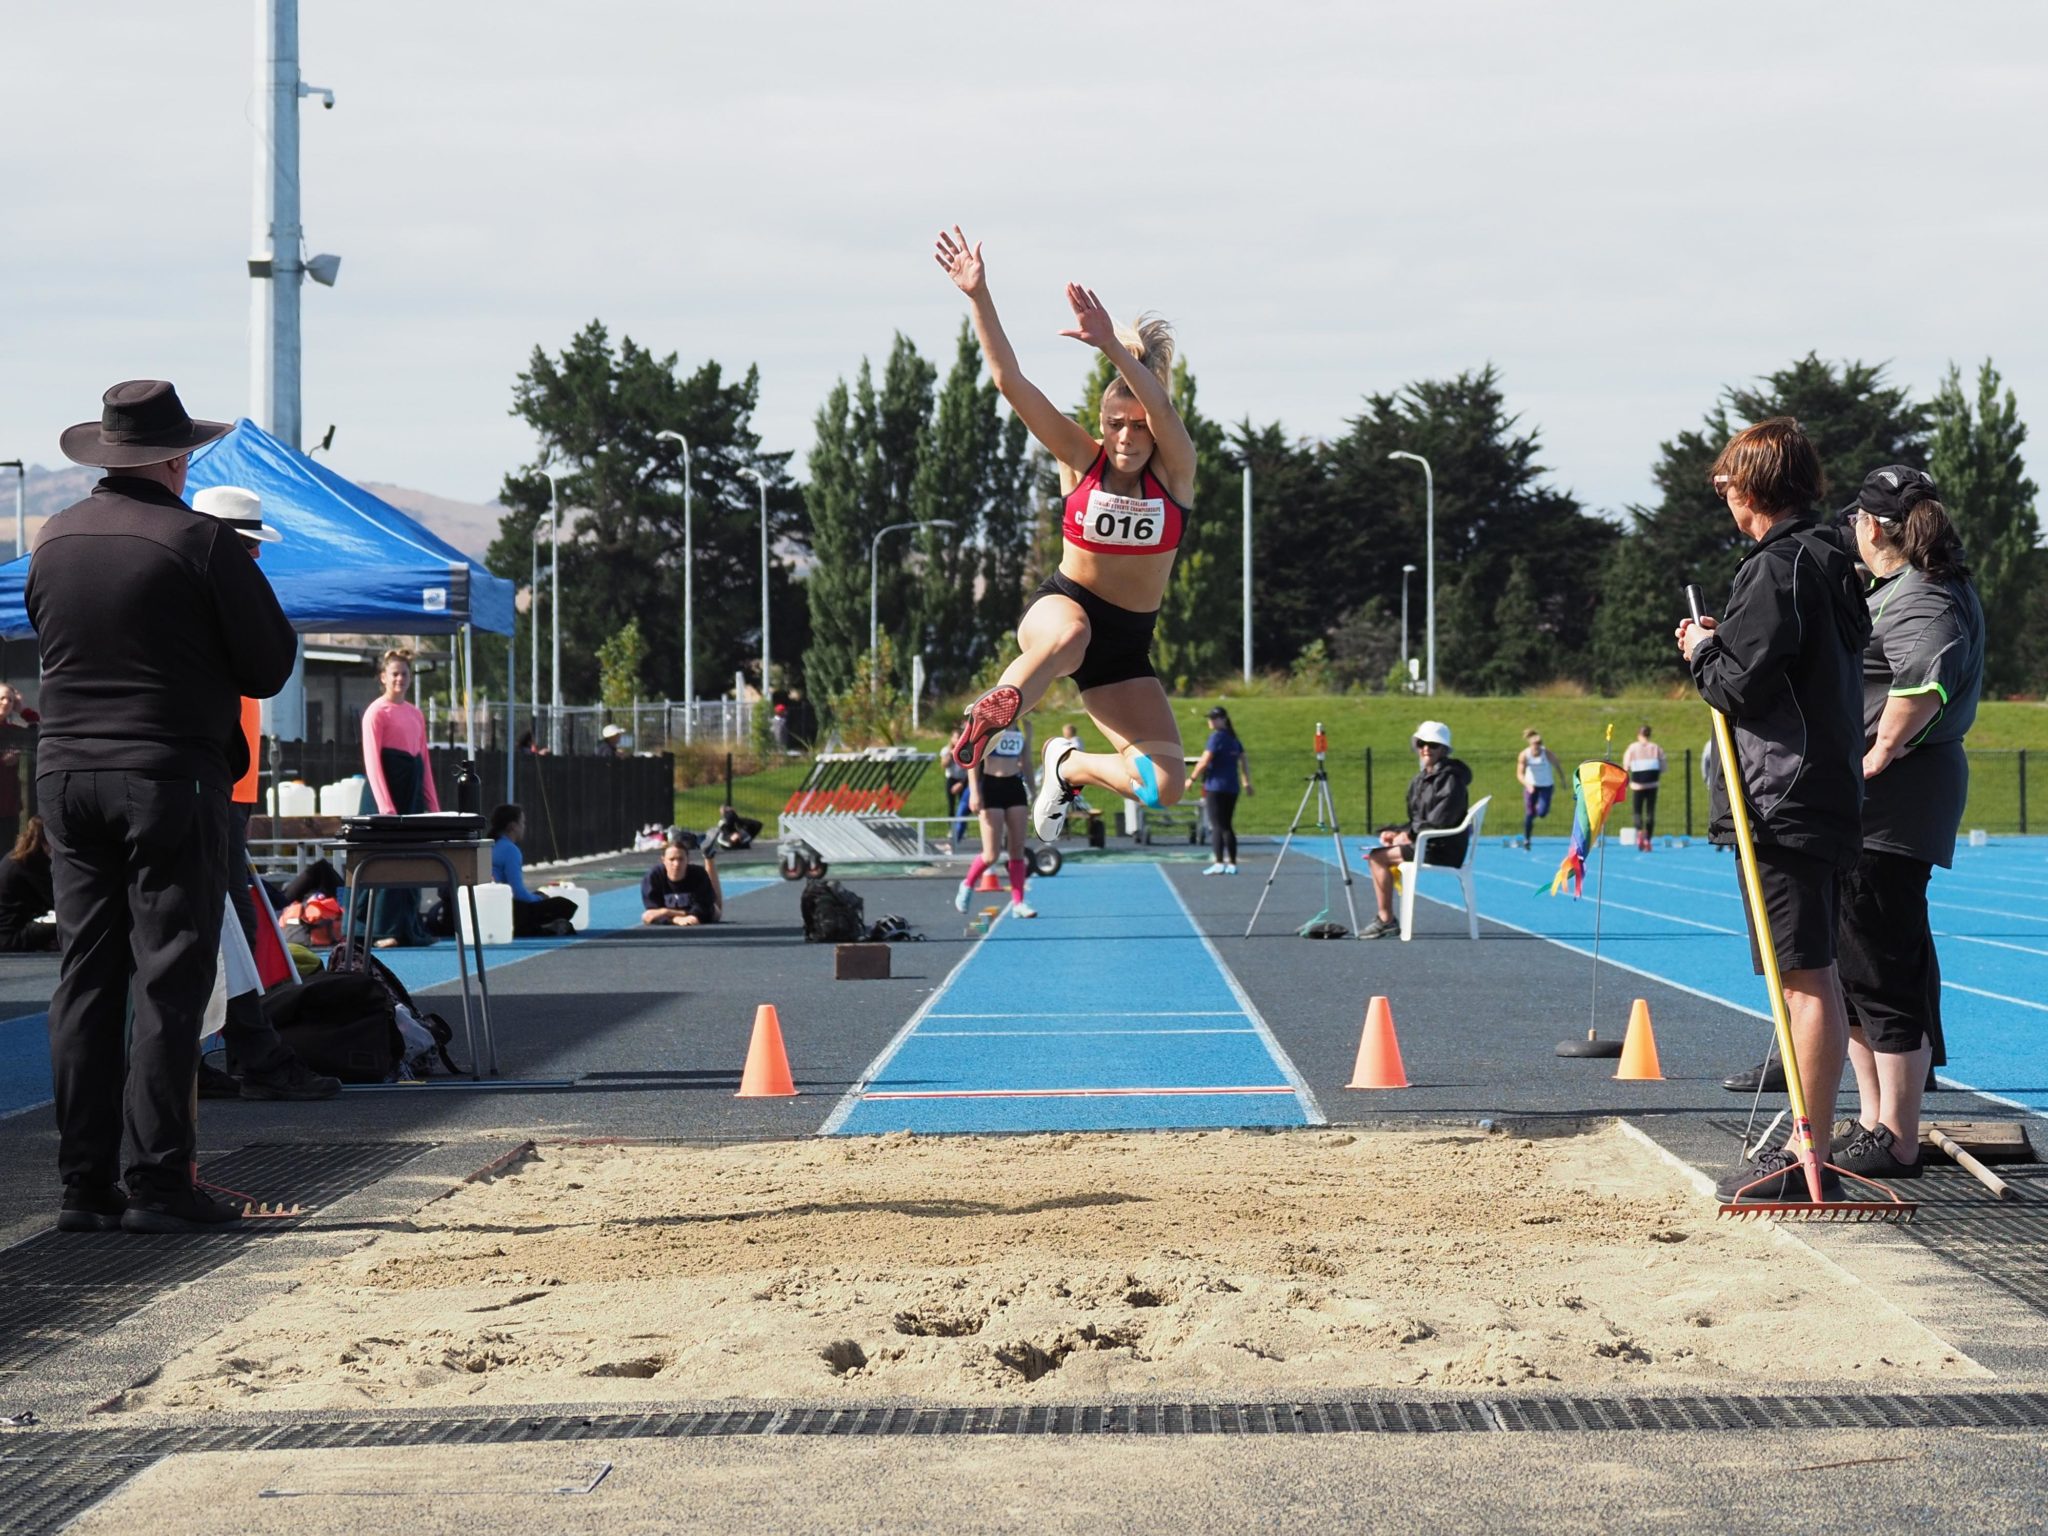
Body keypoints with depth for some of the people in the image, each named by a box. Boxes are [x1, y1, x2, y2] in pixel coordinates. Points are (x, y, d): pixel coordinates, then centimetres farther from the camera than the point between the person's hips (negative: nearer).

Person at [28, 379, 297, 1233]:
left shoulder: (53, 541, 8)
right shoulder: (199, 542, -10)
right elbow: (270, 666, -6)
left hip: (67, 777, 5)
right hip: (172, 779, -5)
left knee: (85, 978, 8)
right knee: (169, 983, -2)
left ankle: (84, 1182, 7)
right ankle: (158, 1183, -4)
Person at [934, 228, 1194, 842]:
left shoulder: (1174, 469, -7)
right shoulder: (1081, 457, -6)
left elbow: (1163, 410, -30)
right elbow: (1010, 381, -15)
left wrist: (1114, 348, -48)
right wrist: (978, 296, -26)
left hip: (1128, 643, 3)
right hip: (1063, 603, -3)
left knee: (1164, 786, -10)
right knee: (1067, 635, -44)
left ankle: (1069, 765, 17)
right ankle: (995, 709, -28)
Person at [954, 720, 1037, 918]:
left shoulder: (1023, 726, 9)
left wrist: (1032, 790, 14)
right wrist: (974, 792, -16)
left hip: (1015, 786, 5)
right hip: (991, 786, -5)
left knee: (1017, 850, 1)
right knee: (991, 855, -6)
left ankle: (1018, 902, 4)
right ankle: (967, 885, 21)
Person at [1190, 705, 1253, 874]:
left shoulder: (1217, 737, -10)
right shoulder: (1233, 738, 13)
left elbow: (1205, 760, -16)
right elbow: (1244, 760, 16)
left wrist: (1192, 778, -8)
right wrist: (1247, 782, 21)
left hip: (1216, 787, -7)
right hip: (1232, 788, 7)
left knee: (1217, 826, -6)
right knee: (1226, 825, 12)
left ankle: (1219, 863, -12)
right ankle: (1232, 864, 10)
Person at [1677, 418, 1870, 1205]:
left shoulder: (1777, 569, -14)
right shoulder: (1828, 566, 15)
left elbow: (1743, 688, -19)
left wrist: (1703, 651, -1)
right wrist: (1723, 643, 16)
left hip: (1784, 806, -10)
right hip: (1821, 797, 10)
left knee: (1807, 976, -9)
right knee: (1813, 973, 14)